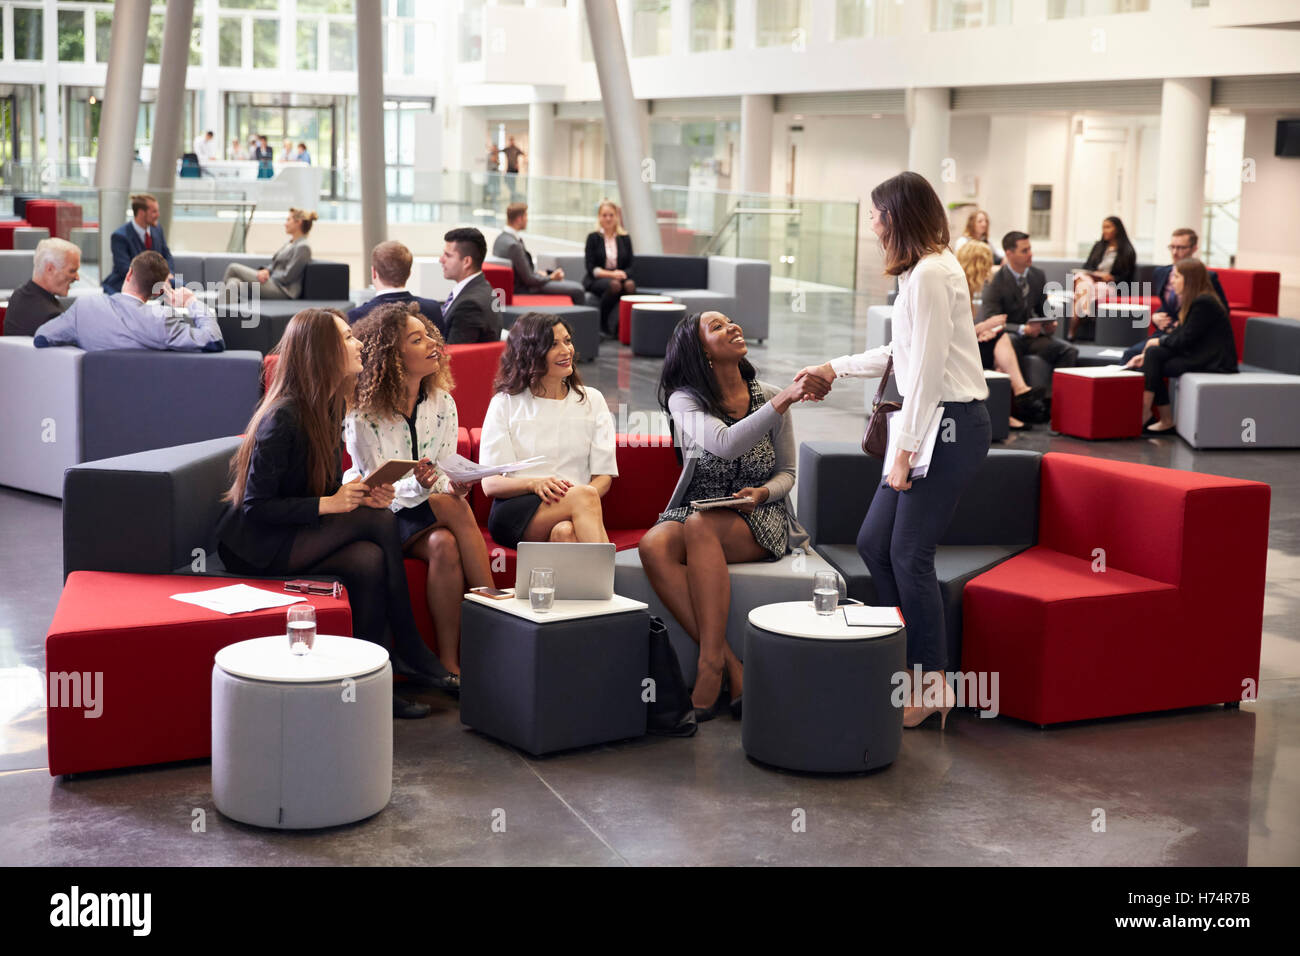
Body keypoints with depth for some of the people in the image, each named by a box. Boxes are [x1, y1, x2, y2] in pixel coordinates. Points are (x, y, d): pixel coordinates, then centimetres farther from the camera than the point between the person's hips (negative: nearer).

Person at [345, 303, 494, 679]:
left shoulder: (443, 404, 1)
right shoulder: (363, 412, -13)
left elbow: (446, 475, 3)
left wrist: (452, 485, -22)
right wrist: (418, 486, -36)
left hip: (427, 510, 4)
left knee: (445, 544, -30)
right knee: (454, 509, -30)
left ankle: (450, 660, -28)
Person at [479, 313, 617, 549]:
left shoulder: (591, 400, 19)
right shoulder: (504, 404, 11)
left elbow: (604, 476, 11)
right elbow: (490, 484, 2)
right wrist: (535, 484, -19)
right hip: (514, 511, -2)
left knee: (565, 532, -37)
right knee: (585, 495, -34)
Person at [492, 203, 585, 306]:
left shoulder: (501, 238, 4)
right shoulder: (513, 245, -27)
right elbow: (529, 279, -21)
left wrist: (537, 273, 7)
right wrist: (551, 277, -8)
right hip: (525, 289, -11)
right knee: (578, 290, -14)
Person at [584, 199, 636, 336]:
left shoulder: (625, 238, 14)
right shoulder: (593, 238, 4)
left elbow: (630, 266, 11)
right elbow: (591, 268, -3)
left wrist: (622, 274, -13)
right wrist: (611, 274, -17)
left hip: (620, 276, 3)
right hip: (596, 280, -3)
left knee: (630, 285, -34)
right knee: (614, 285, -38)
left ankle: (620, 327, -28)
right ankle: (602, 323, -23)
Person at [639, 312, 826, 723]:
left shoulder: (768, 396, 3)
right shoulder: (685, 399, -3)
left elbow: (787, 473, 11)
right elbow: (726, 444, -23)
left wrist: (763, 493, -13)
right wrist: (784, 400, -33)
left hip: (760, 520, -1)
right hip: (695, 515, 1)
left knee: (700, 526, -35)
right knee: (653, 545, -34)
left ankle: (711, 664, -36)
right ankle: (731, 669, -34)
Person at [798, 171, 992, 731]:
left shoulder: (930, 274, -15)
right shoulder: (921, 271, 16)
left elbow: (928, 369, -19)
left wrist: (905, 449, -17)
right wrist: (835, 369, 34)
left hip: (951, 423, -10)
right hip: (930, 420, 10)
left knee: (909, 553, -7)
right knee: (873, 542, 9)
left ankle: (933, 686, 4)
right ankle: (913, 660, 18)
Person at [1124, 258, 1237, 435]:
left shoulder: (1203, 303, -16)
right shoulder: (1194, 301, 14)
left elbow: (1183, 340, -19)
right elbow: (1180, 335, 12)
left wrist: (1159, 342, -2)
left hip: (1214, 362, -9)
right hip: (1199, 355, 9)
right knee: (1153, 353, -6)